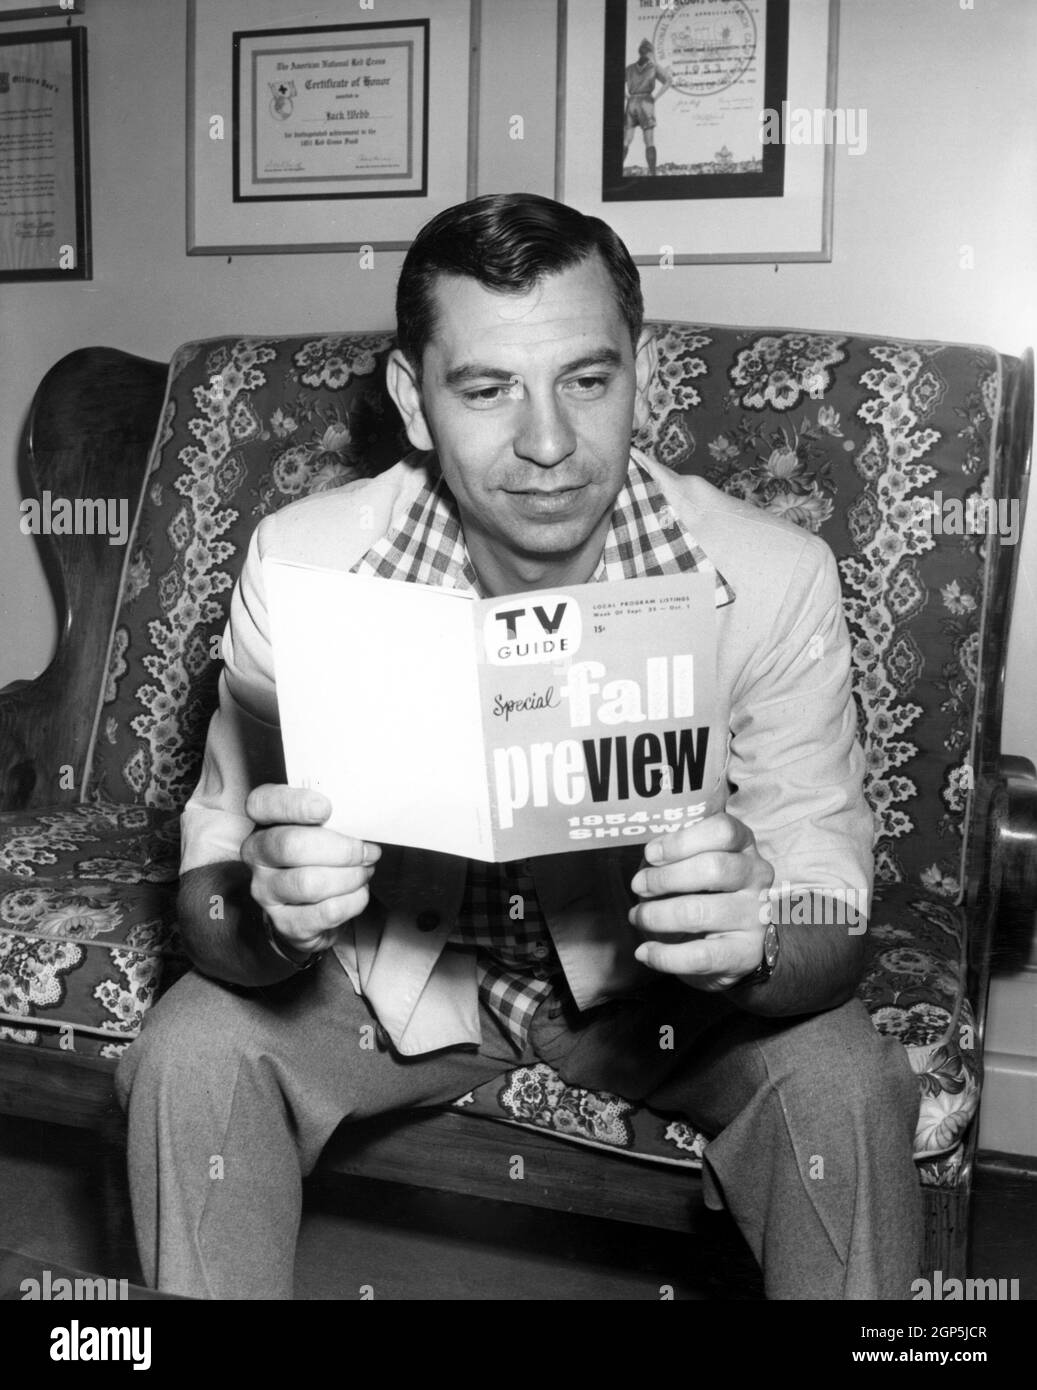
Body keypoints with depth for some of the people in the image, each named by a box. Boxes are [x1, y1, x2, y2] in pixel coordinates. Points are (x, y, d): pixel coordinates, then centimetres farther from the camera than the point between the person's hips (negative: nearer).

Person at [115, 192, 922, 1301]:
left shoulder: (772, 582, -24)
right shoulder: (301, 564, -23)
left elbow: (830, 938, -19)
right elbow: (211, 899, -19)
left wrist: (756, 944, -44)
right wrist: (267, 913, -43)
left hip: (655, 971, 0)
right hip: (384, 960, 1)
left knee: (842, 1078, -24)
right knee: (191, 1051, -22)